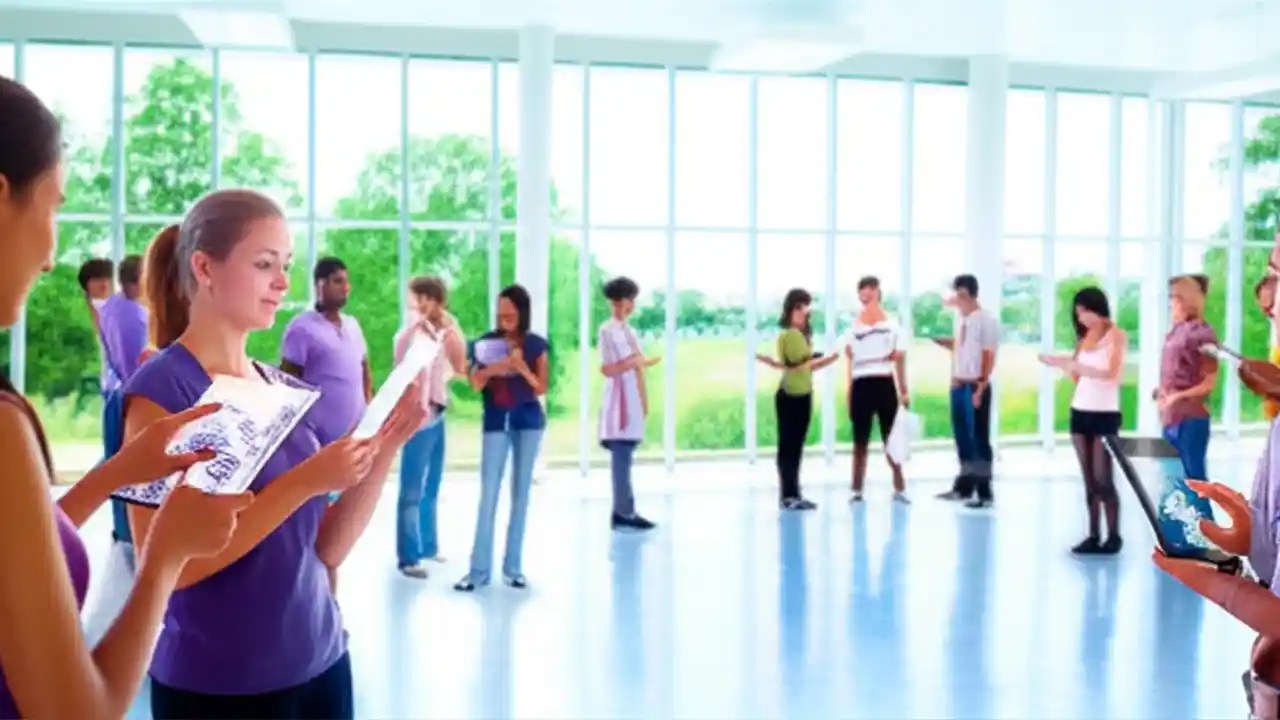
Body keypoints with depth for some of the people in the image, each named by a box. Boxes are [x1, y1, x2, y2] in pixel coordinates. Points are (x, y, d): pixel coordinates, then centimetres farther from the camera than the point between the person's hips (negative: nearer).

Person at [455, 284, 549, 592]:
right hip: (496, 421, 0)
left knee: (520, 493, 5)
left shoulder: (536, 345, 0)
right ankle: (479, 569, 1)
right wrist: (488, 371, -18)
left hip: (528, 421, 0)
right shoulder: (486, 342, 2)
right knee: (488, 494, -3)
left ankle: (514, 567, 12)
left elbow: (541, 388, -1)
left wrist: (522, 367, -17)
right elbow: (475, 384, 2)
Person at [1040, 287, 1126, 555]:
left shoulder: (1116, 336, -2)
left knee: (1103, 478, -7)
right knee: (1088, 479, 4)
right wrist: (1061, 364, -6)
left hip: (1105, 414, -5)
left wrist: (1077, 365, -23)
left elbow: (1112, 374, -15)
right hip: (1080, 412, 5)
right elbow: (1077, 377, 11)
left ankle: (1113, 535, 0)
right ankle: (1094, 535, 6)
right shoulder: (1083, 338, 11)